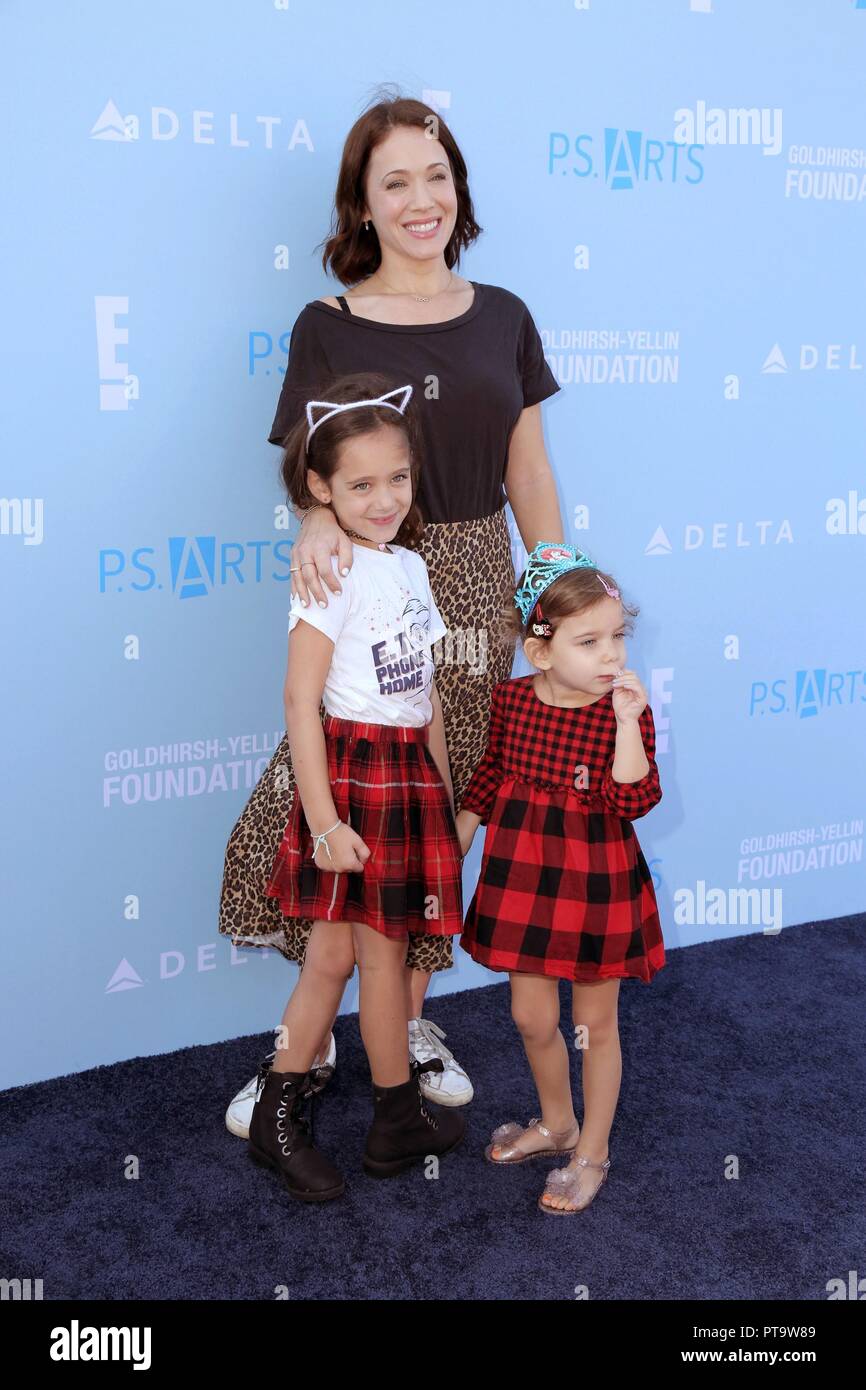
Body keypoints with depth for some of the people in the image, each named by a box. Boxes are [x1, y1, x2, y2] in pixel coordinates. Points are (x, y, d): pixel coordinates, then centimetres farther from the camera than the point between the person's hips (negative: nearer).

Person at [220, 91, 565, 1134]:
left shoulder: (503, 317, 9)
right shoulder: (328, 327, 0)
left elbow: (530, 475, 11)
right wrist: (319, 531, -29)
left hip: (475, 593, 3)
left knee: (442, 814, 9)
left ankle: (409, 1017, 29)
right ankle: (314, 1038, 17)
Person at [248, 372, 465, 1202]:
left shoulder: (408, 565, 10)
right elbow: (301, 701, -19)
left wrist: (445, 791, 17)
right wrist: (324, 822, -22)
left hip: (410, 776, 7)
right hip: (355, 775, -7)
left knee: (335, 953, 12)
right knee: (382, 952, 6)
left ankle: (277, 1117, 24)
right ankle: (399, 1122, 25)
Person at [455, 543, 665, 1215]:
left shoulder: (625, 711, -15)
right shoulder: (512, 698, -5)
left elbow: (633, 801, -24)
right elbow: (491, 774, 10)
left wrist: (628, 722, -31)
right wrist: (458, 836, 10)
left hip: (596, 881, -3)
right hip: (522, 875, 4)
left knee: (595, 1023, 13)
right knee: (532, 1018, 16)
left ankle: (591, 1153, 32)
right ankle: (556, 1123, 43)